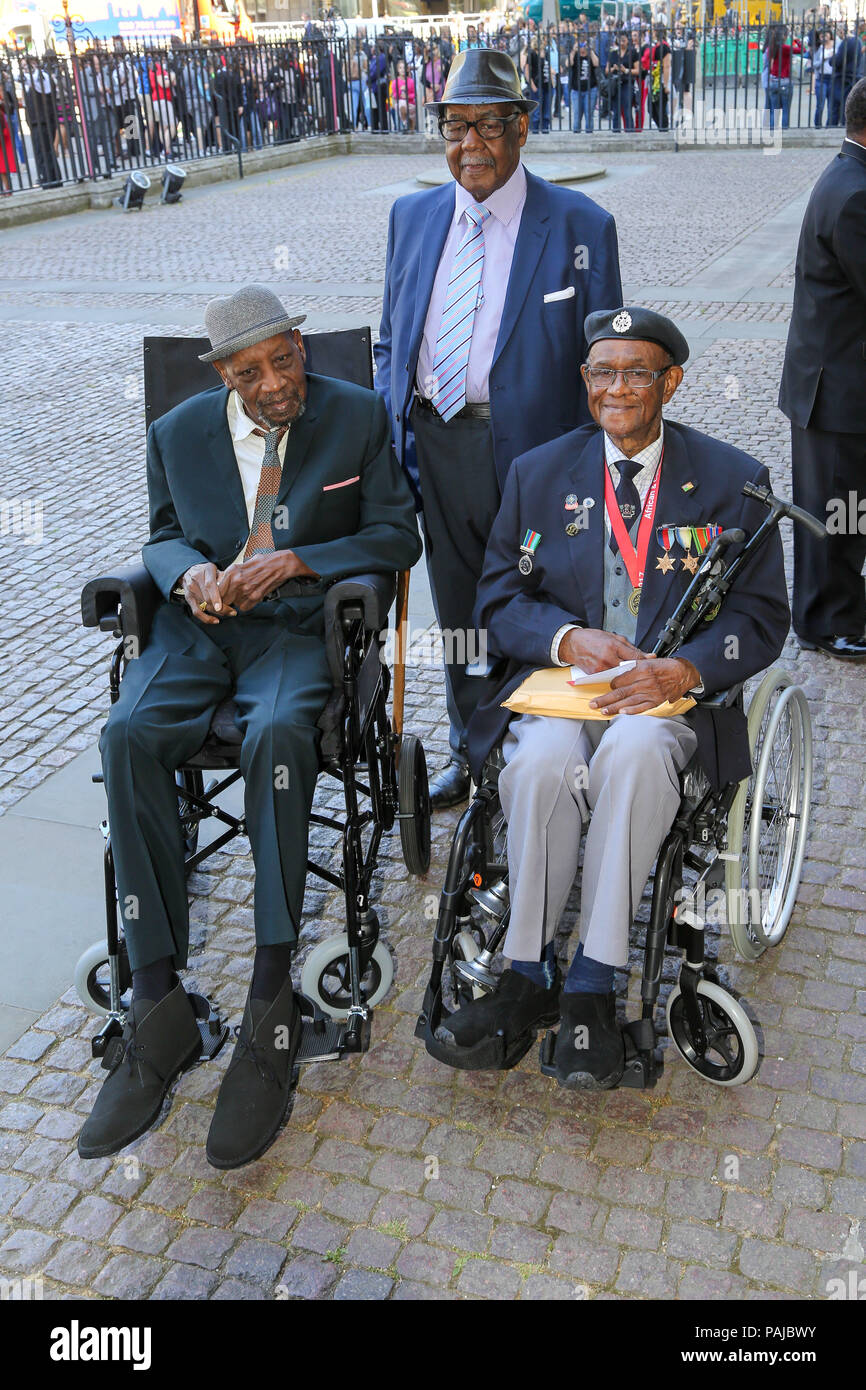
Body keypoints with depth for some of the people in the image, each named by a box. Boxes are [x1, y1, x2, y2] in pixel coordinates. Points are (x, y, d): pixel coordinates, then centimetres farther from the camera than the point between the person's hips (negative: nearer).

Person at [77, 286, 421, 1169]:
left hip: (301, 626, -2)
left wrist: (293, 560, -14)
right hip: (198, 627, 3)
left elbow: (397, 536, 2)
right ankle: (157, 1011, -26)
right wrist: (187, 570, -4)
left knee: (278, 733, -37)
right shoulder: (178, 434, 13)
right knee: (129, 735, -29)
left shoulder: (358, 417, 6)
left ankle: (270, 1010, -32)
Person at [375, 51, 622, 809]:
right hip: (434, 445, 5)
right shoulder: (412, 216, 7)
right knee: (457, 611, 18)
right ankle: (469, 751, 38)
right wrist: (395, 437, 6)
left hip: (528, 447, -4)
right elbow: (393, 340, 14)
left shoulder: (579, 225, -6)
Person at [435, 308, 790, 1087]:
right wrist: (569, 639, -14)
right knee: (542, 762, -33)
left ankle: (591, 989, -26)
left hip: (675, 696, -1)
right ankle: (528, 981, -17)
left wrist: (682, 669, -17)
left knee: (634, 751, -36)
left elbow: (761, 618, 2)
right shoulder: (538, 473, 12)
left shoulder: (732, 480, 6)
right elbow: (499, 598, 8)